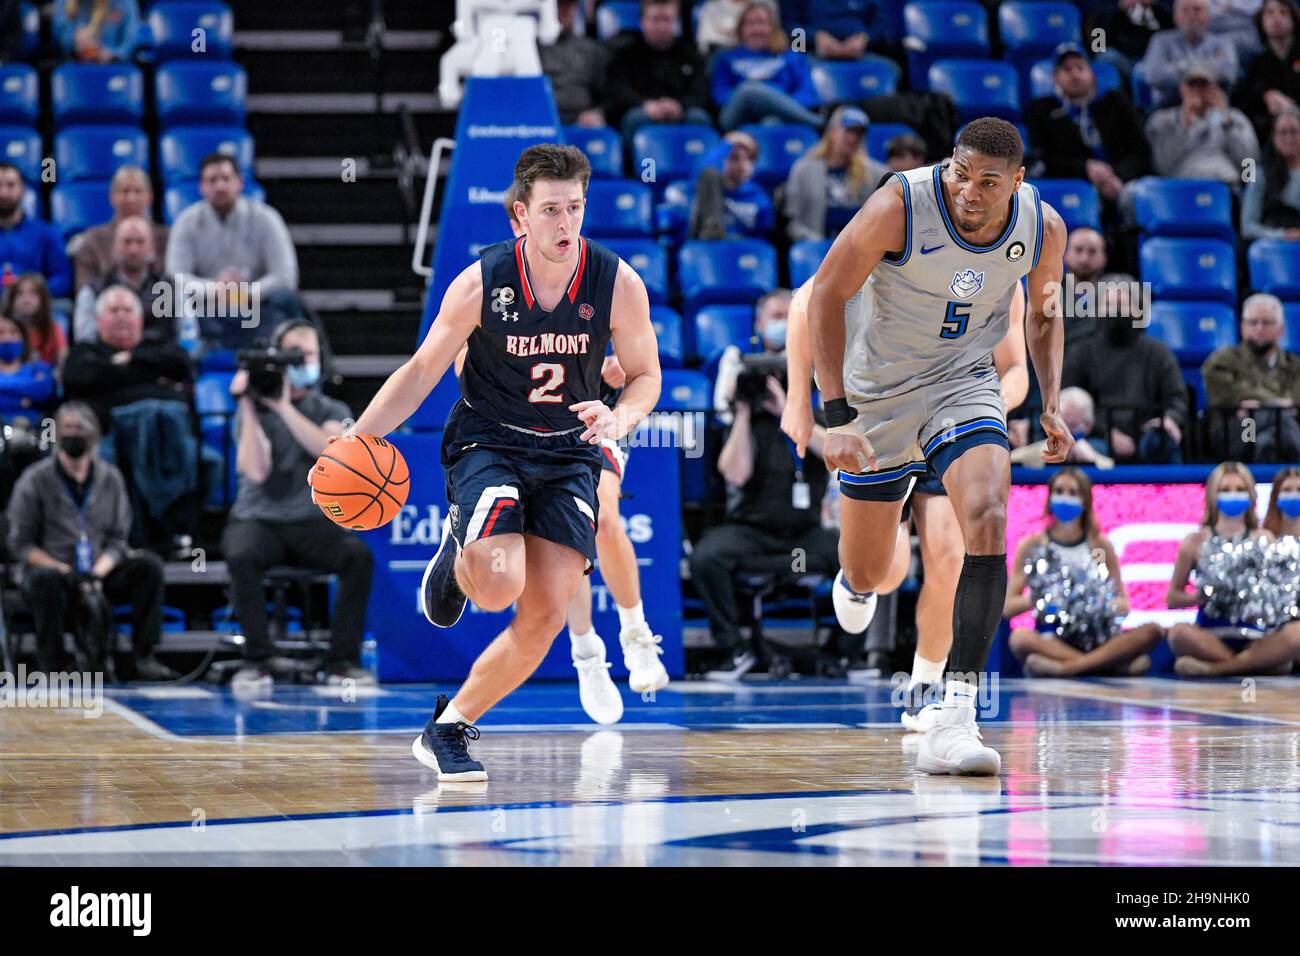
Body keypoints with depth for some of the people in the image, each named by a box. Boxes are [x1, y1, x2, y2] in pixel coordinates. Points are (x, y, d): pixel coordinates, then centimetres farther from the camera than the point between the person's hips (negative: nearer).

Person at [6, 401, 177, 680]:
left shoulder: (110, 478, 4)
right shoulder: (35, 481, -5)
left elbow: (117, 539, 6)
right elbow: (20, 545, -4)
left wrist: (99, 571, -15)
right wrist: (65, 571, -17)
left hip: (99, 572, 4)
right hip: (52, 567, -4)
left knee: (149, 565, -21)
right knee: (46, 580, -39)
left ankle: (144, 658, -19)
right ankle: (50, 667, -28)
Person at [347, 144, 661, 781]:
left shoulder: (618, 285, -13)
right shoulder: (480, 284, -16)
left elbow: (644, 375, 2)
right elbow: (422, 371, -3)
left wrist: (620, 418, -21)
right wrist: (356, 440, -14)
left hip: (568, 454, 2)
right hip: (487, 443, -2)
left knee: (545, 616, -8)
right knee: (499, 586, -26)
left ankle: (448, 728, 11)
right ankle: (458, 553, 12)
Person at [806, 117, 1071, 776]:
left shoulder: (1043, 227, -12)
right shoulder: (901, 204, -25)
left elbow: (1042, 312, 9)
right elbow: (826, 294, -18)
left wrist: (1051, 403, -4)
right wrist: (837, 416, -23)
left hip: (963, 382, 1)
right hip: (878, 388, -1)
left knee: (988, 521, -26)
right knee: (866, 575, 9)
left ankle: (955, 719, -28)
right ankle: (856, 578, 53)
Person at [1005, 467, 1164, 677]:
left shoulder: (1100, 546, 12)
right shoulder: (1032, 546, 8)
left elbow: (1123, 606, 11)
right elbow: (1007, 607, 3)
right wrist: (1036, 599, -16)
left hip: (1095, 638, 2)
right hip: (1051, 640, -2)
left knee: (1153, 631, -23)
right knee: (1020, 638, -36)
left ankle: (1063, 667, -35)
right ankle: (1115, 664, -35)